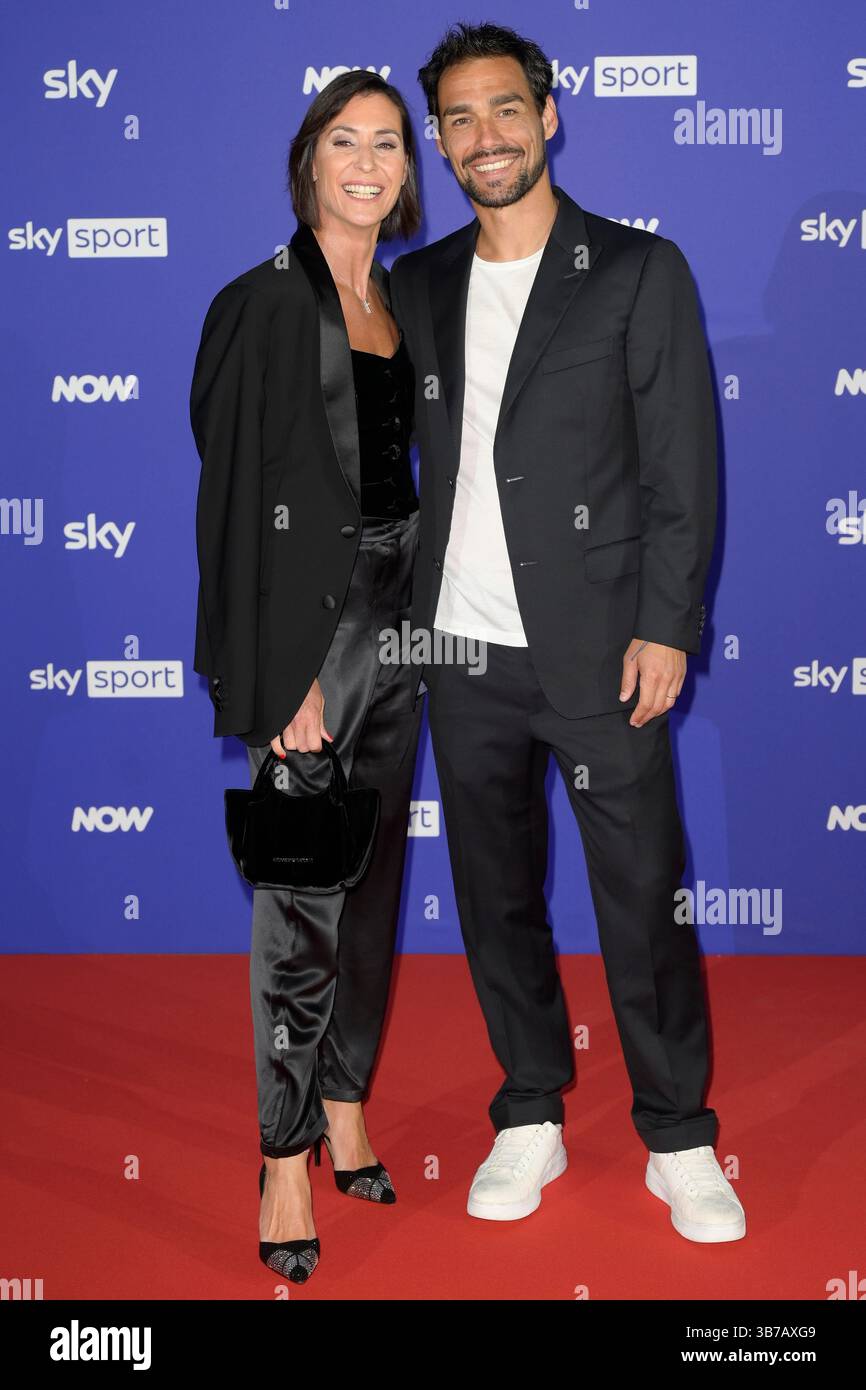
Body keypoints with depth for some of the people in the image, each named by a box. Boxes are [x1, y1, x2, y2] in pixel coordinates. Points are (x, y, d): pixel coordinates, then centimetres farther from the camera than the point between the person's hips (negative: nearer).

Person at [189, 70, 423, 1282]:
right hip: (307, 616, -7)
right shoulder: (264, 305, -9)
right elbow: (236, 496, -14)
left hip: (393, 609, 7)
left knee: (372, 877, 14)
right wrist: (280, 676, -18)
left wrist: (414, 611, 11)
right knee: (302, 893, -3)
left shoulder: (401, 301, 12)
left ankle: (346, 1100, 29)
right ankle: (286, 1157, 9)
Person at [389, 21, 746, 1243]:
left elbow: (683, 466, -4)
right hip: (460, 649, 4)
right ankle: (530, 1119, 26)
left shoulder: (640, 270, 0)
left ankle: (679, 1140, 16)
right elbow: (402, 453, 12)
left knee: (644, 898, 1)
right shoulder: (417, 286, 11)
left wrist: (666, 625, -11)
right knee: (495, 893, 11)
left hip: (598, 649, -4)